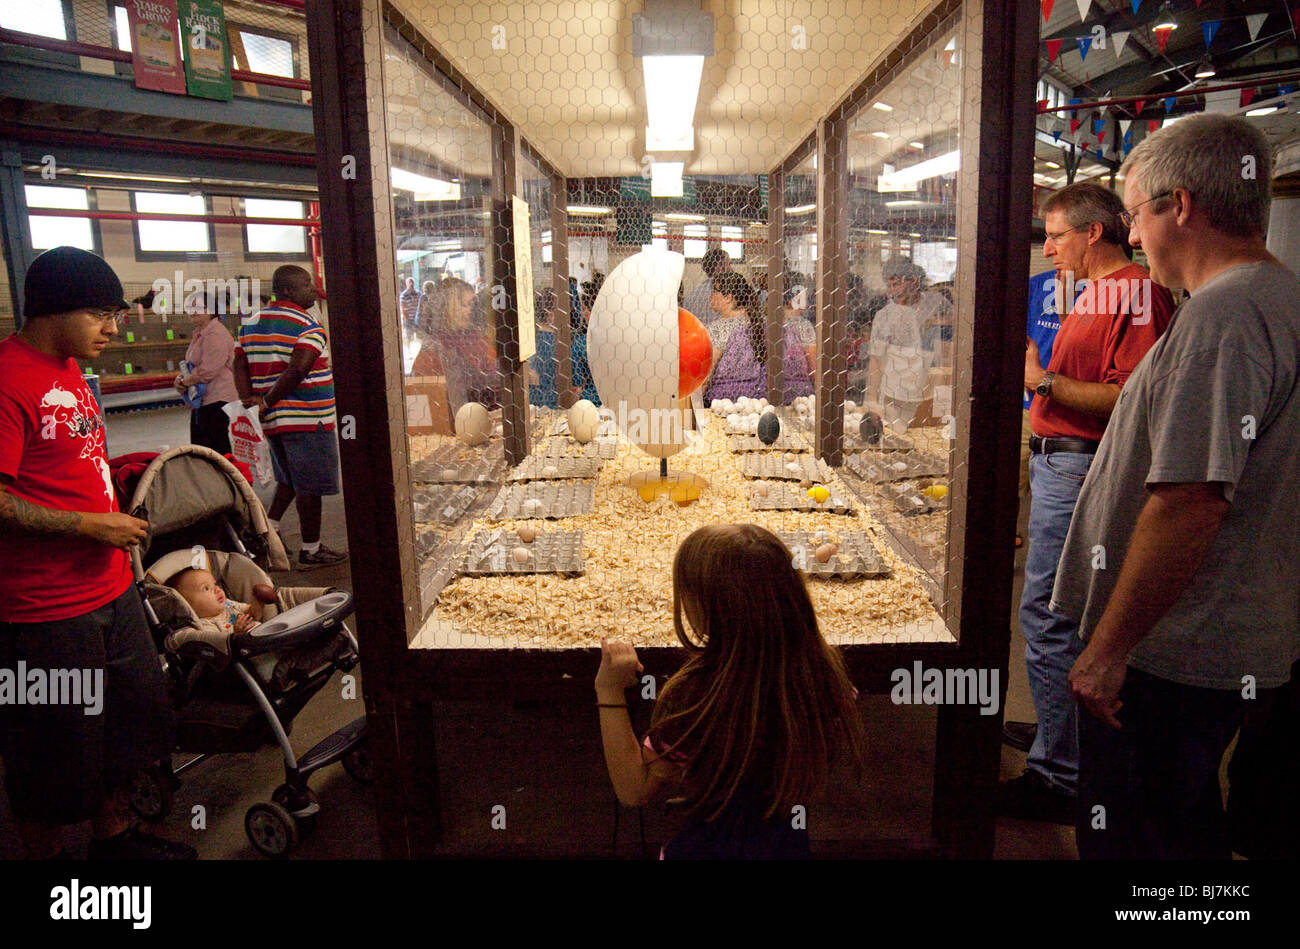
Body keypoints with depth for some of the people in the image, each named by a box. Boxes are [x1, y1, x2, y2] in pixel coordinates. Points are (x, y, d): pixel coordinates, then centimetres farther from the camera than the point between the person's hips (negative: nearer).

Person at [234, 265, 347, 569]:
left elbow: (240, 367, 9)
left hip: (272, 420, 8)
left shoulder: (251, 323, 13)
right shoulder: (308, 327, -12)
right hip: (307, 419, -8)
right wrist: (267, 402, -16)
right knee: (310, 487, 2)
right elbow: (296, 370, -24)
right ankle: (310, 550, 11)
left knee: (288, 480, 24)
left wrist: (251, 402, 1)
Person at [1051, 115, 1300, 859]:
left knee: (1134, 837, 5)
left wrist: (1108, 648, -21)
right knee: (1188, 831, 25)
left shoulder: (1223, 314, -21)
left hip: (1170, 654, -10)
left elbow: (1190, 503, -28)